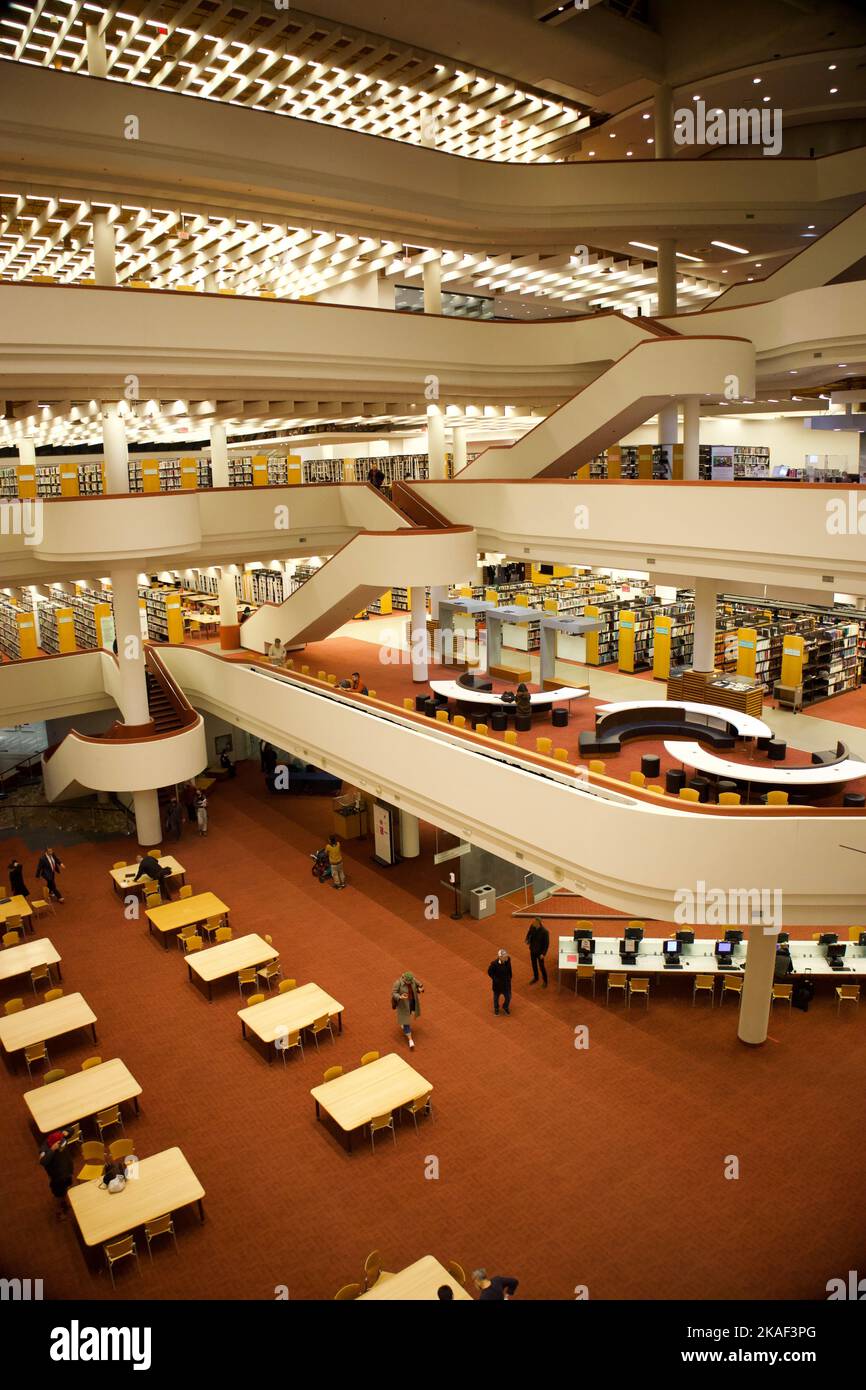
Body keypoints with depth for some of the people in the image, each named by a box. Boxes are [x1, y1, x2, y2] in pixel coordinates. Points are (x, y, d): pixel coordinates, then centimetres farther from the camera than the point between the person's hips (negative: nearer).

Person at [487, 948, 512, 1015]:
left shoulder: (507, 960, -21)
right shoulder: (494, 964, -34)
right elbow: (489, 972, -16)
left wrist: (510, 977, 5)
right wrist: (495, 979, -12)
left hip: (506, 983, 3)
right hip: (498, 984, -3)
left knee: (508, 997, 18)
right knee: (496, 997, 24)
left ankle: (505, 1007, 51)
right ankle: (496, 1008, 53)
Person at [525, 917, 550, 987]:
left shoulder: (544, 931, -28)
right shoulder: (532, 927, -14)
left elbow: (547, 943, -19)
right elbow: (529, 933, 4)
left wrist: (543, 953, -19)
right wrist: (527, 940, -16)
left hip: (540, 952, -5)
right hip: (532, 950, 5)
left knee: (541, 966, 11)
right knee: (534, 965, 23)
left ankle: (545, 981, 33)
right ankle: (535, 978, 46)